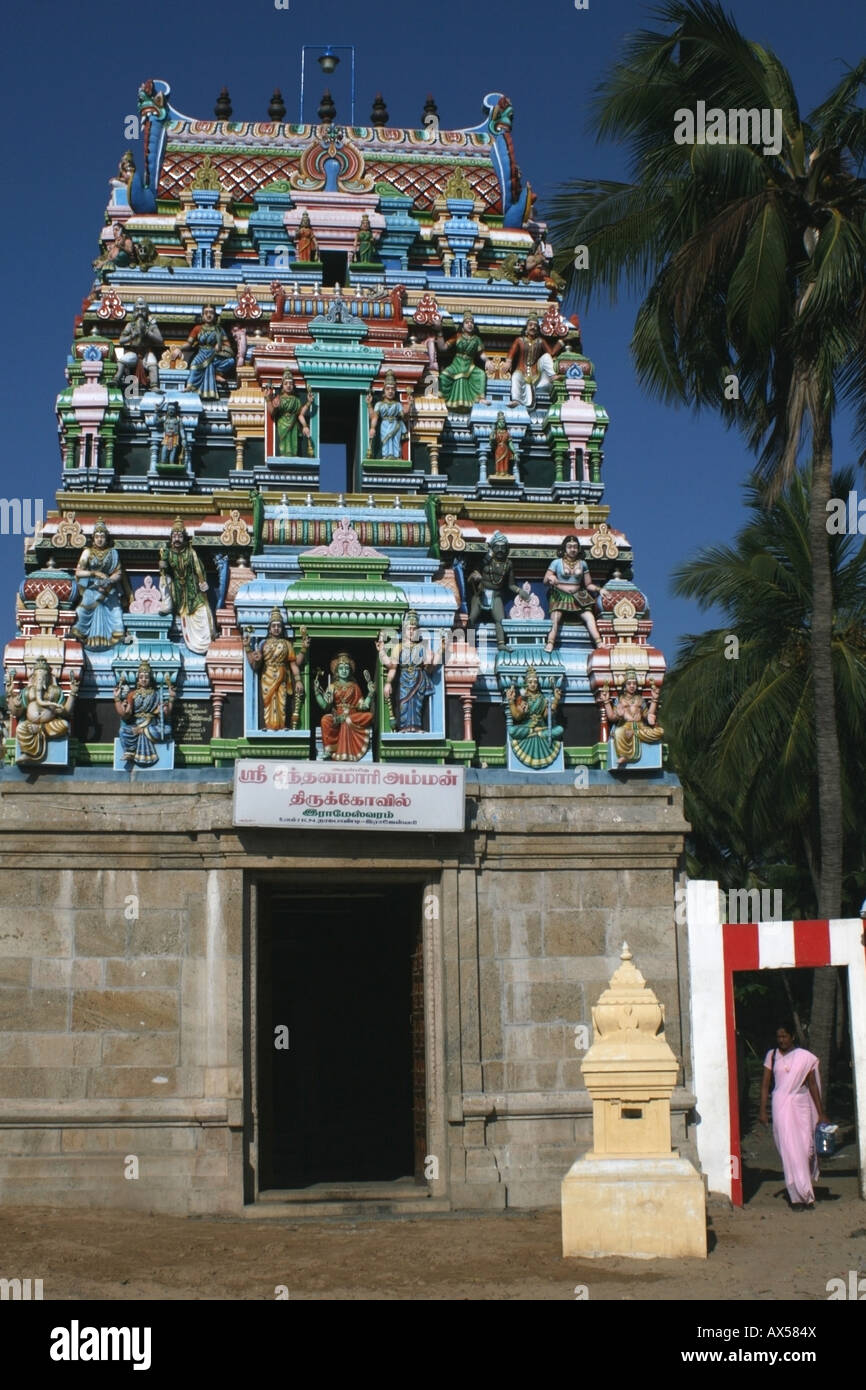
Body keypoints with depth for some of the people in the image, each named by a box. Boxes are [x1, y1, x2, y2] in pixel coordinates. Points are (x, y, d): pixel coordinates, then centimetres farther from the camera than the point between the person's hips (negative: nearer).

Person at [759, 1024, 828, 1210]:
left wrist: (821, 1114, 5)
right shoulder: (772, 1056, 5)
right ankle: (798, 1196, -5)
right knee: (789, 1150, -7)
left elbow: (813, 1085, 6)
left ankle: (806, 1194, 20)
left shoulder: (805, 1058, 3)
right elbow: (765, 1084, 7)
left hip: (801, 1104, 1)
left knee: (806, 1148, 0)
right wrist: (762, 1109, -1)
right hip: (781, 1106, -1)